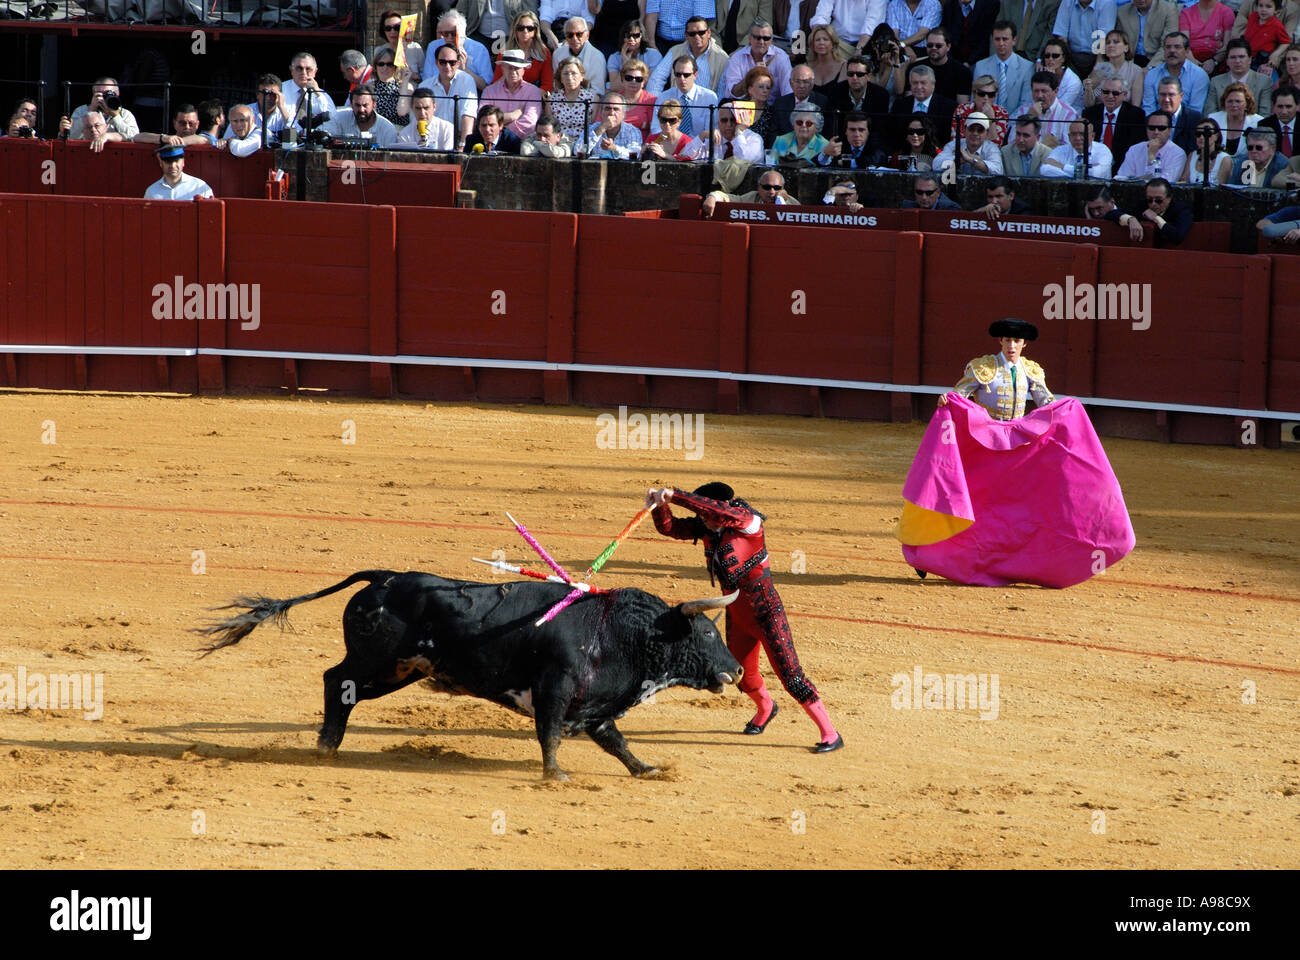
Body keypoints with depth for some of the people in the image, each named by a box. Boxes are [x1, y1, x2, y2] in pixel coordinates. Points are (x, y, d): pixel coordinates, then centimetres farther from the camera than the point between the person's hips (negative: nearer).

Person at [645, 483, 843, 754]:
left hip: (766, 612, -8)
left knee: (790, 675, -10)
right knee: (742, 673, 24)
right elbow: (669, 528, -3)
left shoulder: (747, 521, -22)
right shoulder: (707, 528, -1)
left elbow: (716, 509, -39)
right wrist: (660, 505, -24)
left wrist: (674, 495, -39)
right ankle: (765, 709, 56)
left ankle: (830, 734, -4)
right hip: (736, 614, 8)